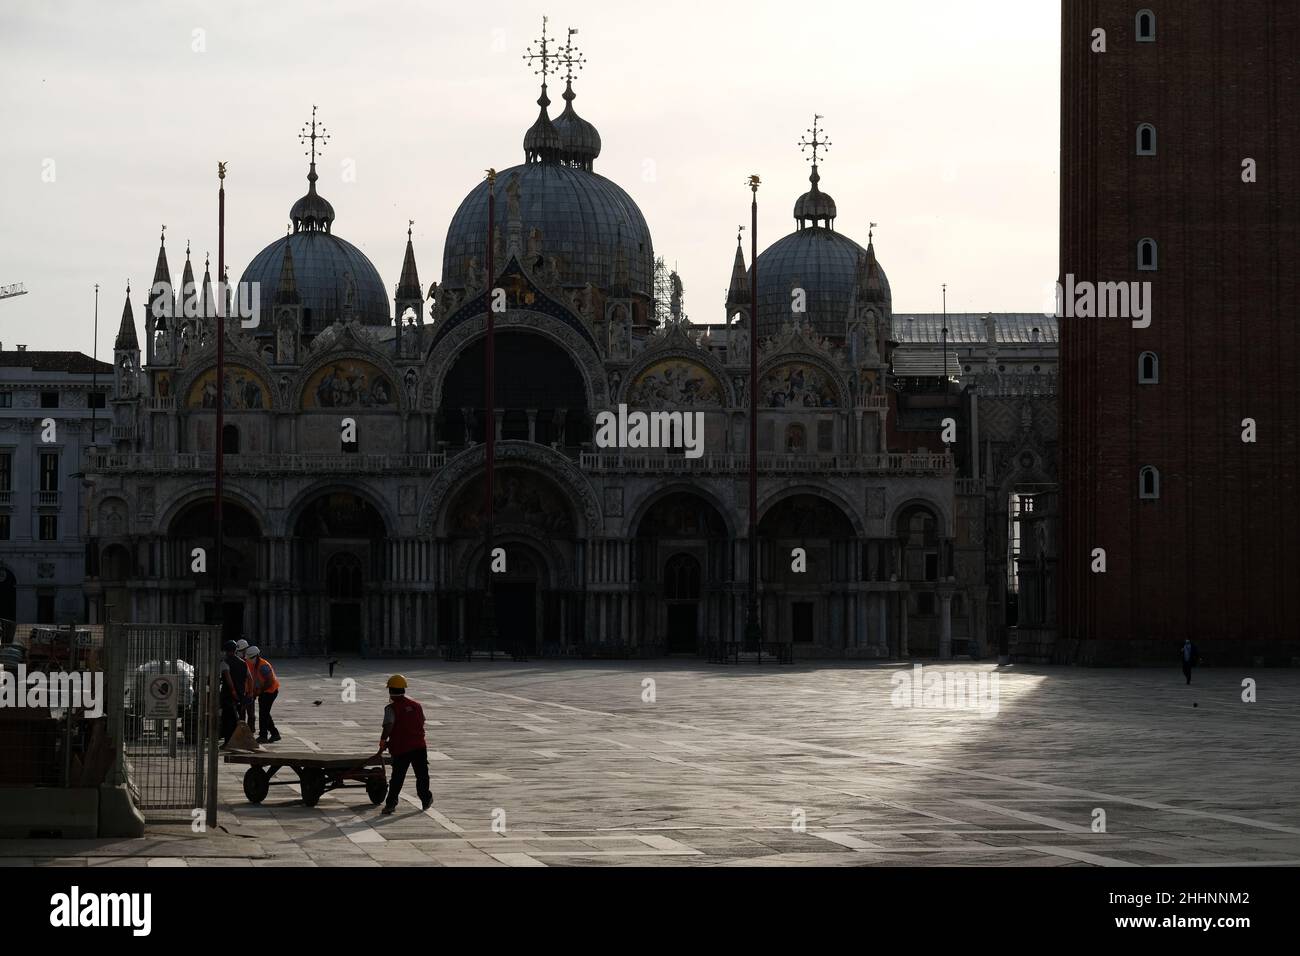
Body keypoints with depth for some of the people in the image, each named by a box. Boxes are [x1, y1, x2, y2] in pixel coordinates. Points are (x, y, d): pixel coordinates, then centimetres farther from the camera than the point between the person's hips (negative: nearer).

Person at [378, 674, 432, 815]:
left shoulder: (391, 708, -10)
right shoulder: (416, 706, 7)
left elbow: (388, 726, -21)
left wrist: (383, 740, -7)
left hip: (400, 748, -3)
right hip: (419, 745, 3)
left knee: (397, 777, 5)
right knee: (422, 774, 17)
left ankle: (391, 803, 1)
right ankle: (426, 800, 27)